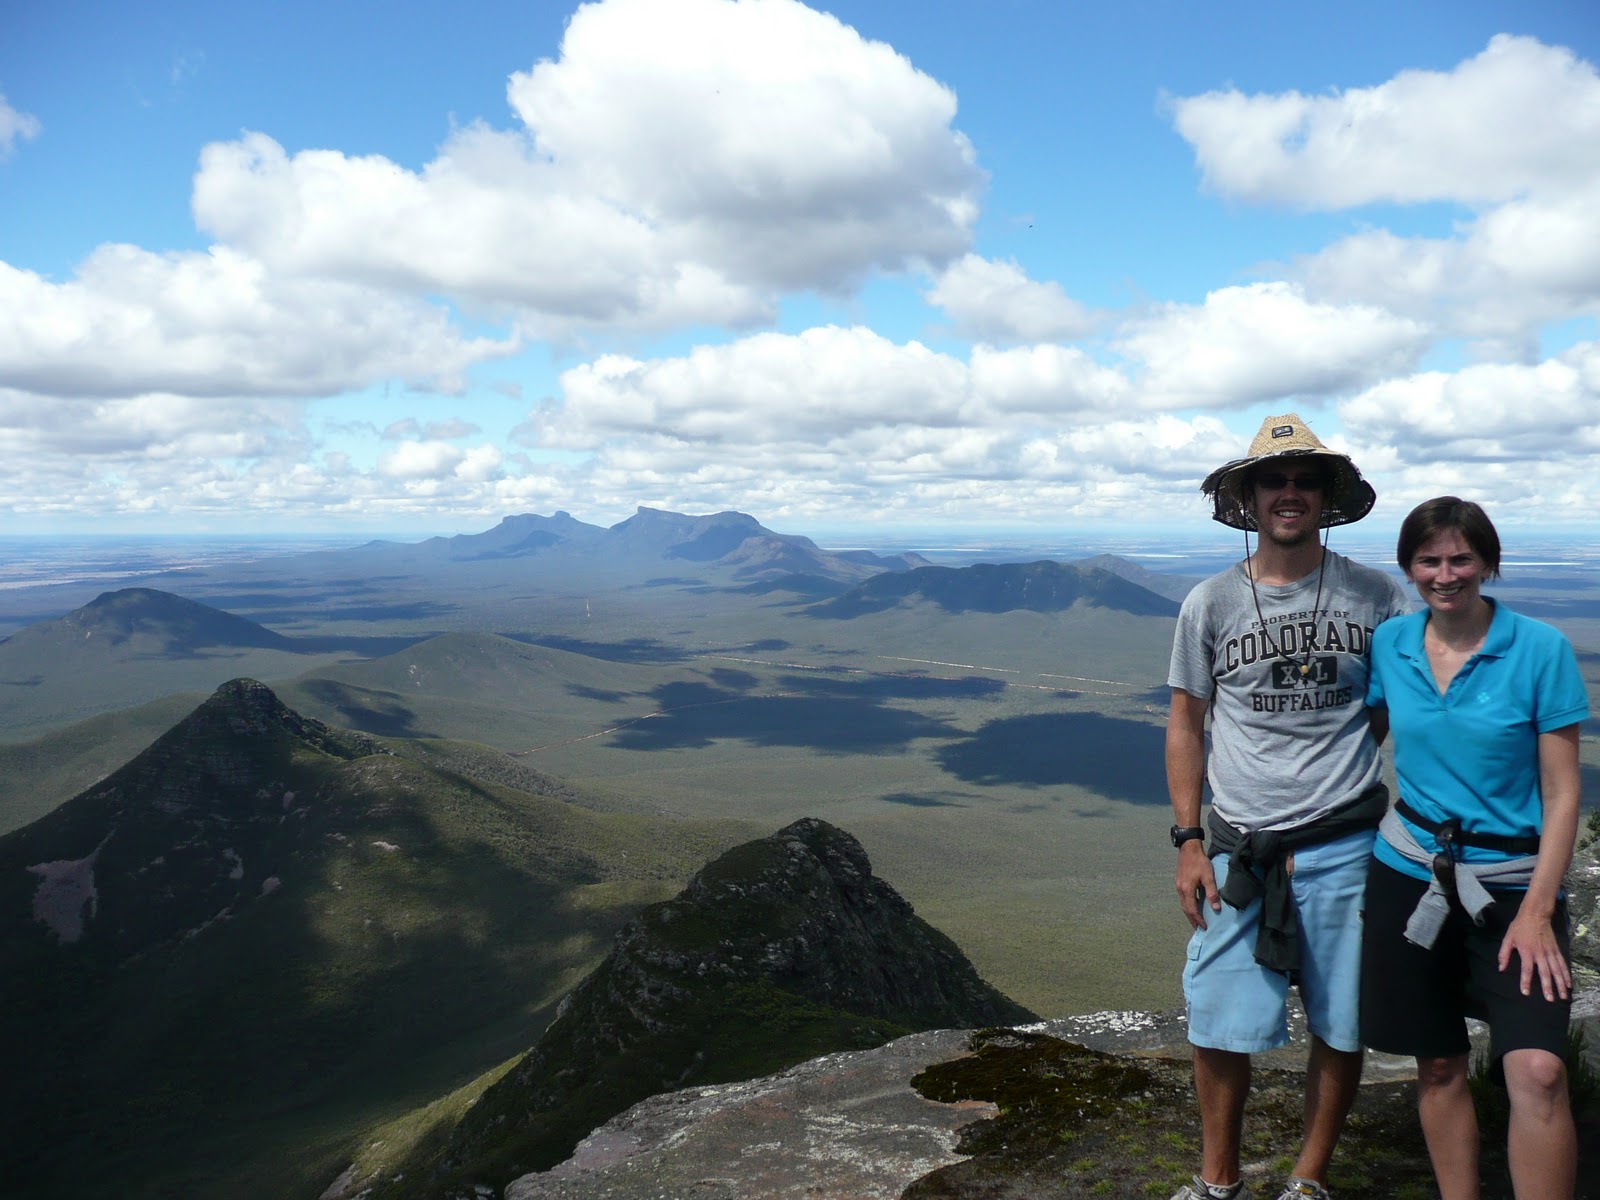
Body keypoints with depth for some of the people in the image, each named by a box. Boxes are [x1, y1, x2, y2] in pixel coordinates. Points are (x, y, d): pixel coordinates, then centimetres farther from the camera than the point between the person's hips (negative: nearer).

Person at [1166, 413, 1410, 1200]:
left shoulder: (1377, 598, -1)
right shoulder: (1211, 604, 0)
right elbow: (1185, 726, 6)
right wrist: (1188, 841, 0)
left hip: (1345, 848, 0)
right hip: (1241, 849, 0)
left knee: (1342, 1028, 10)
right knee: (1219, 1026, 5)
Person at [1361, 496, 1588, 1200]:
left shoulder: (1540, 649, -8)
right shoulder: (1389, 644, 0)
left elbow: (1563, 794, -8)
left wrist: (1537, 911, -13)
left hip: (1513, 882, -2)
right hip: (1411, 873, 3)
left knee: (1537, 1069, -17)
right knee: (1439, 1065, 11)